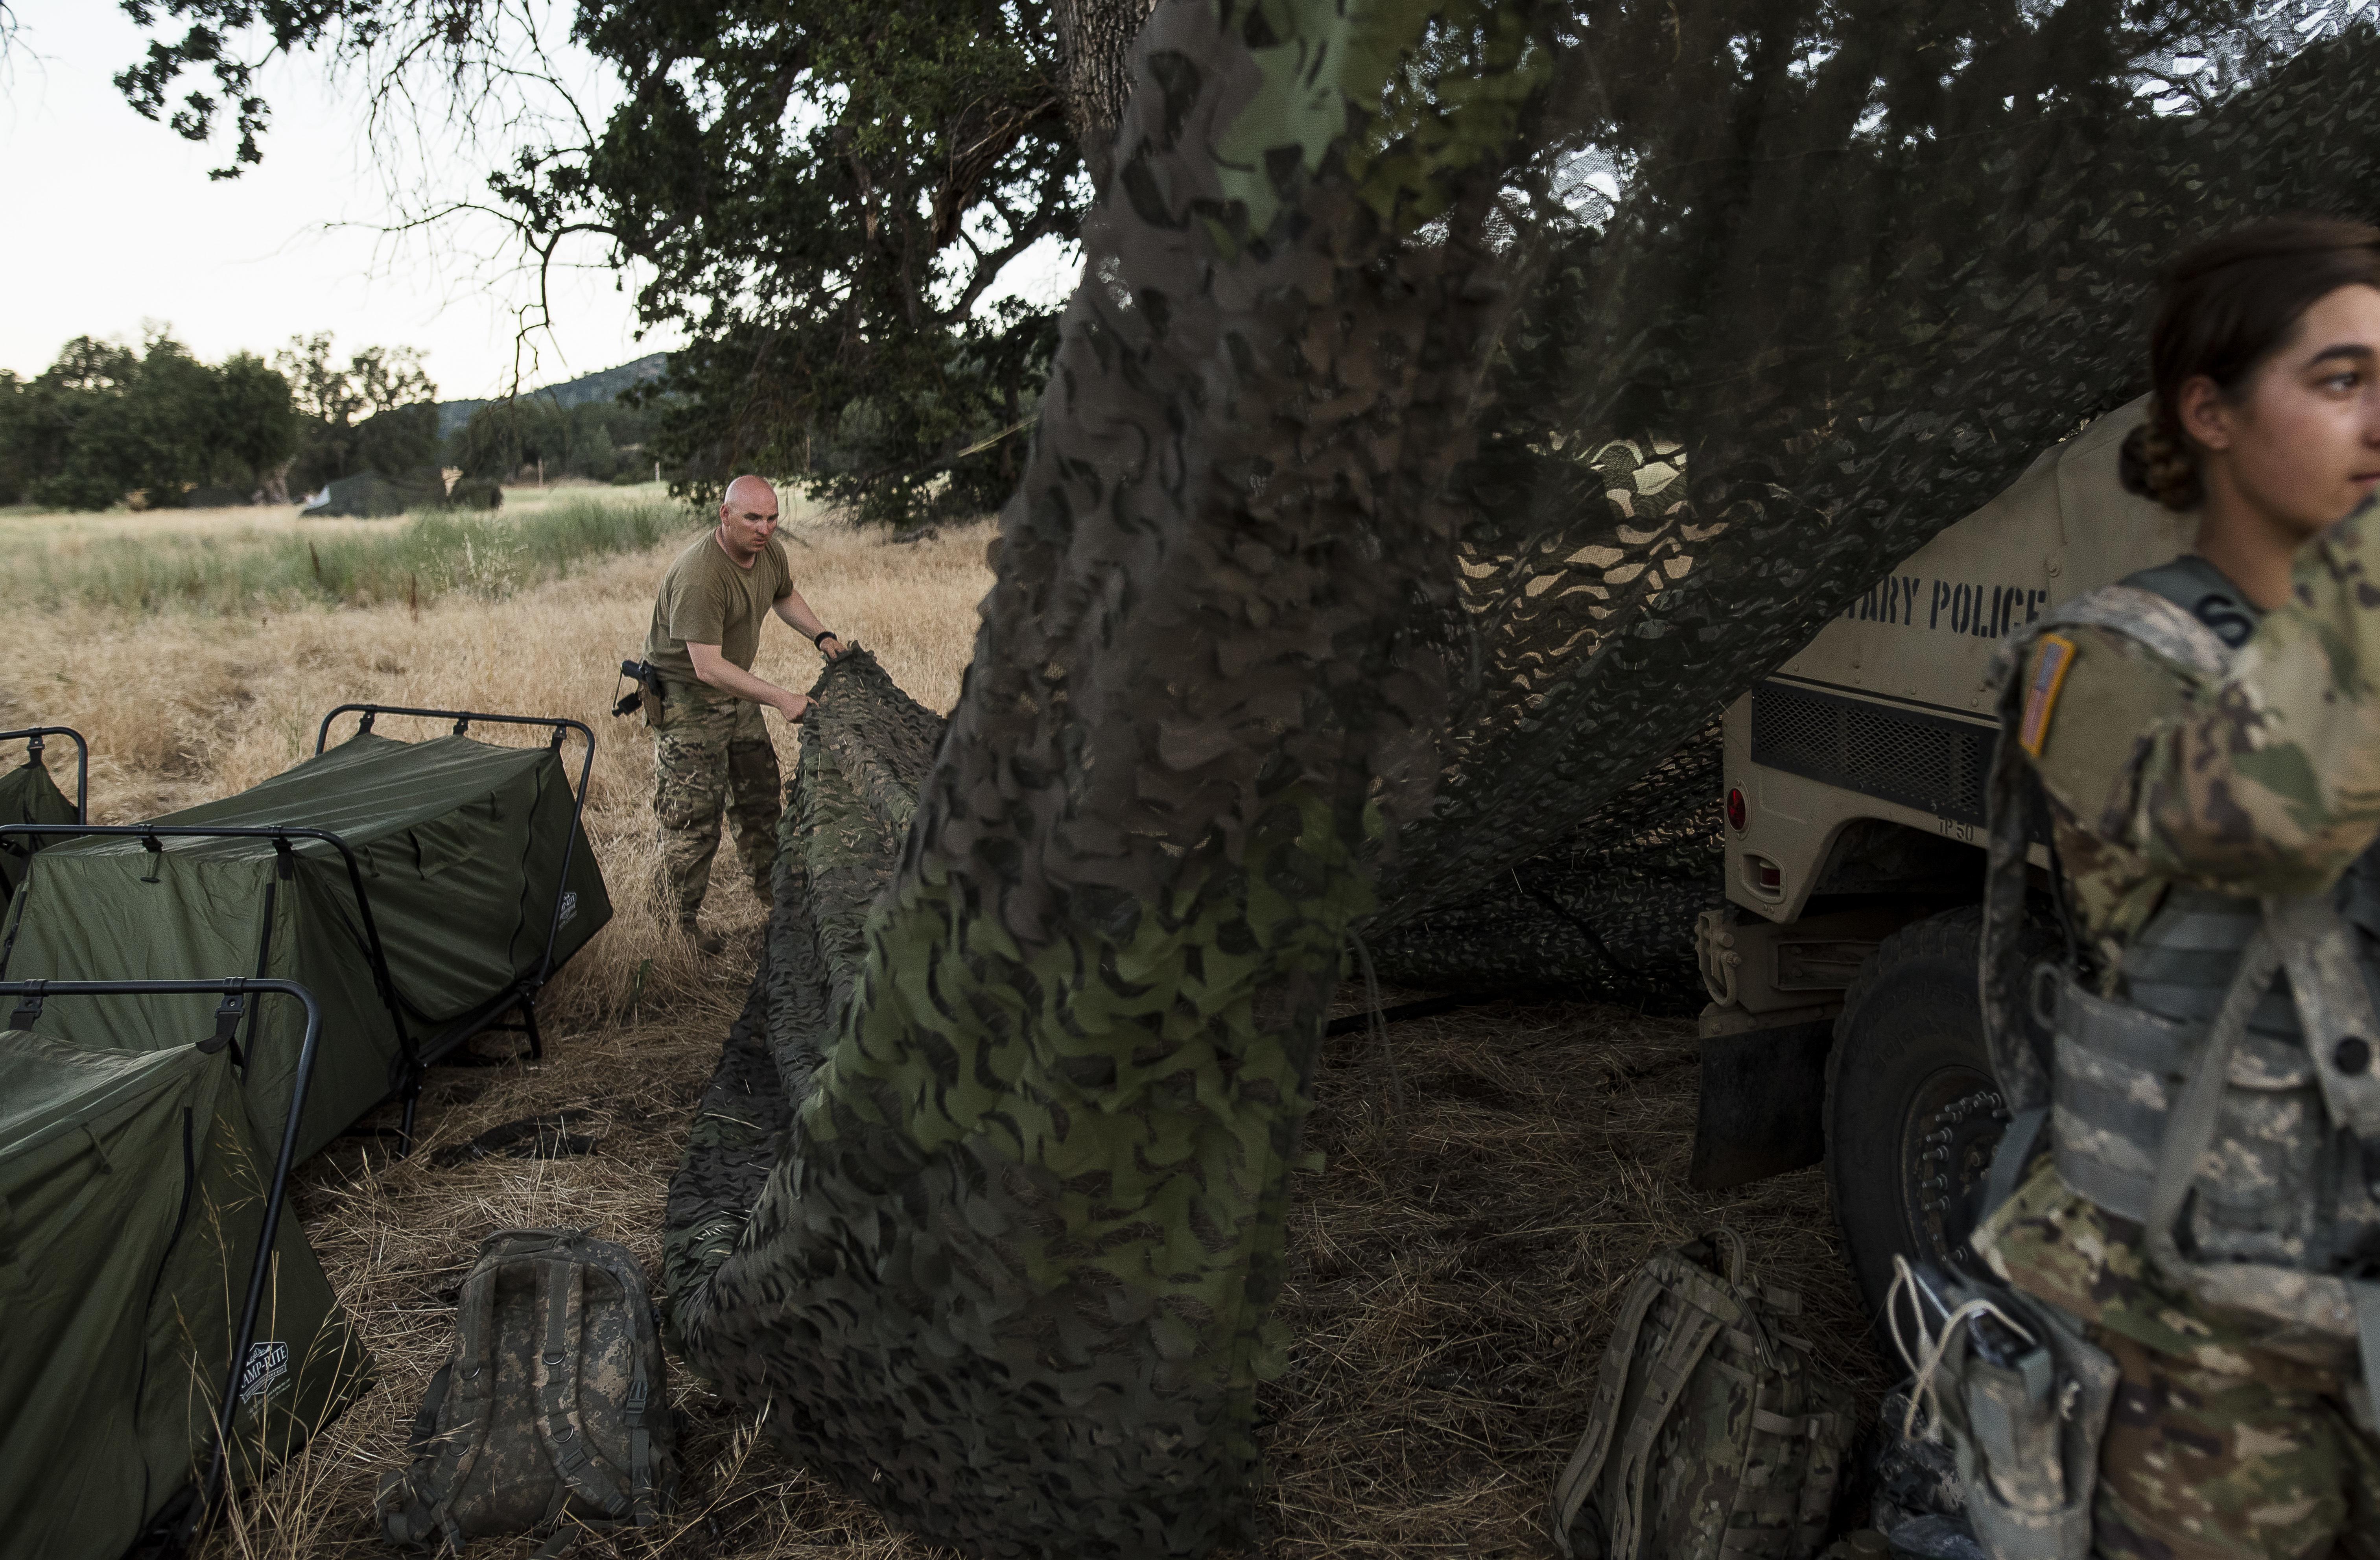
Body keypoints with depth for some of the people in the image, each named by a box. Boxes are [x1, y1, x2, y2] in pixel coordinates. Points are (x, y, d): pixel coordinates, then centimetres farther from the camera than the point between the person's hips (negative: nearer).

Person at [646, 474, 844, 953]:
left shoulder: (770, 551, -7)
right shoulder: (699, 576, -33)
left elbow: (786, 597, 17)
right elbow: (707, 666, -35)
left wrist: (822, 636, 0)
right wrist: (782, 698, -37)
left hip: (736, 688, 8)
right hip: (686, 695, -8)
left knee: (759, 791, 18)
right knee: (693, 813, -4)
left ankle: (769, 886, 37)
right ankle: (683, 920, 10)